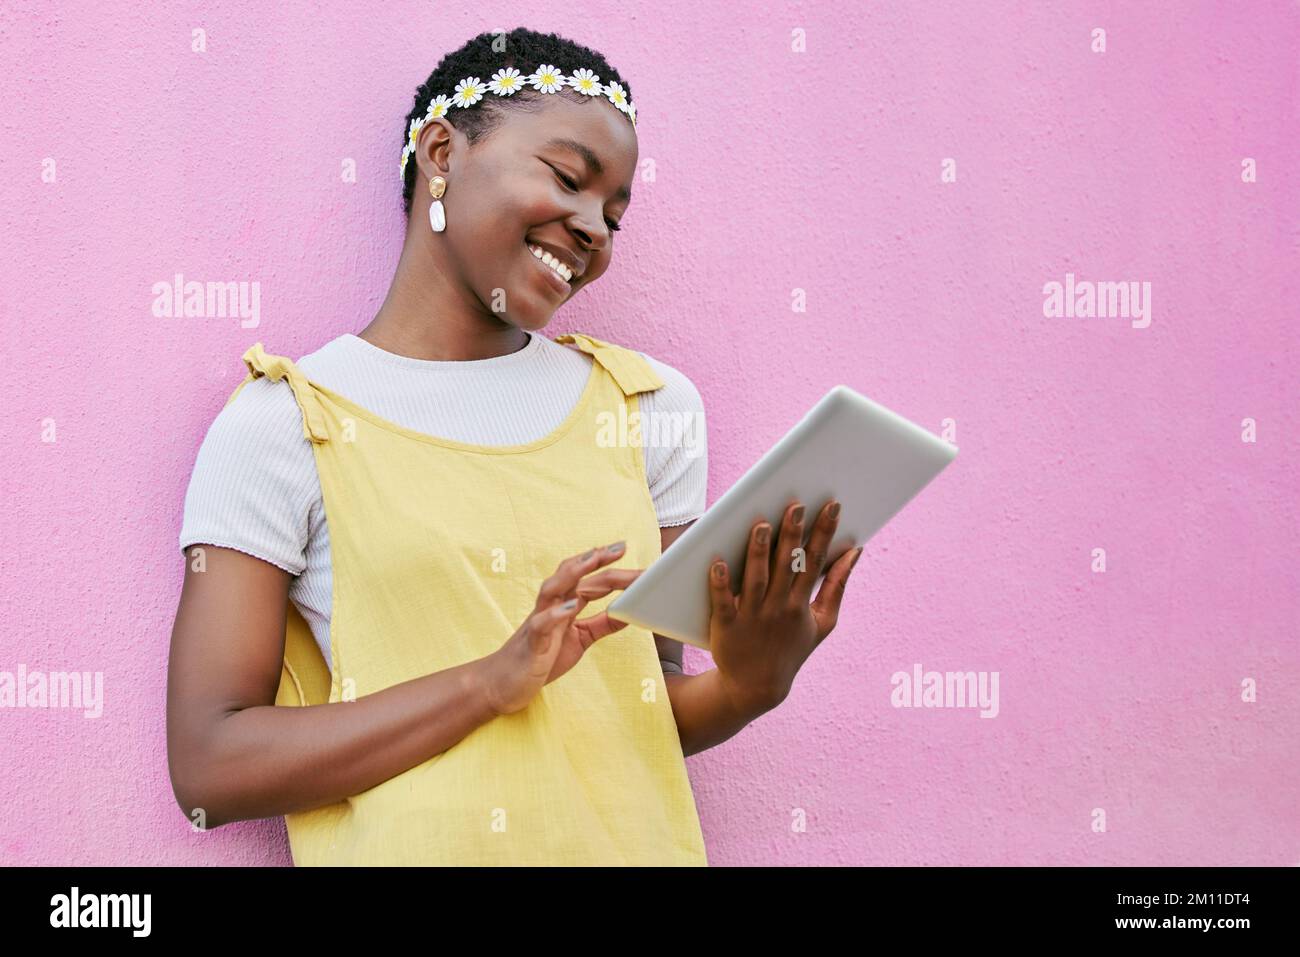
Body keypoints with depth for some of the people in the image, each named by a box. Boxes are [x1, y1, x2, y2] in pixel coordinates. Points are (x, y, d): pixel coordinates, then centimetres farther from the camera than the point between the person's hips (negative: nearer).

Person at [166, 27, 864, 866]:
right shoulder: (280, 425, -2)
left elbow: (650, 714, 10)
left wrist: (748, 685, -9)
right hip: (407, 843, -2)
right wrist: (494, 679, -14)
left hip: (632, 842, 2)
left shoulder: (649, 404, 8)